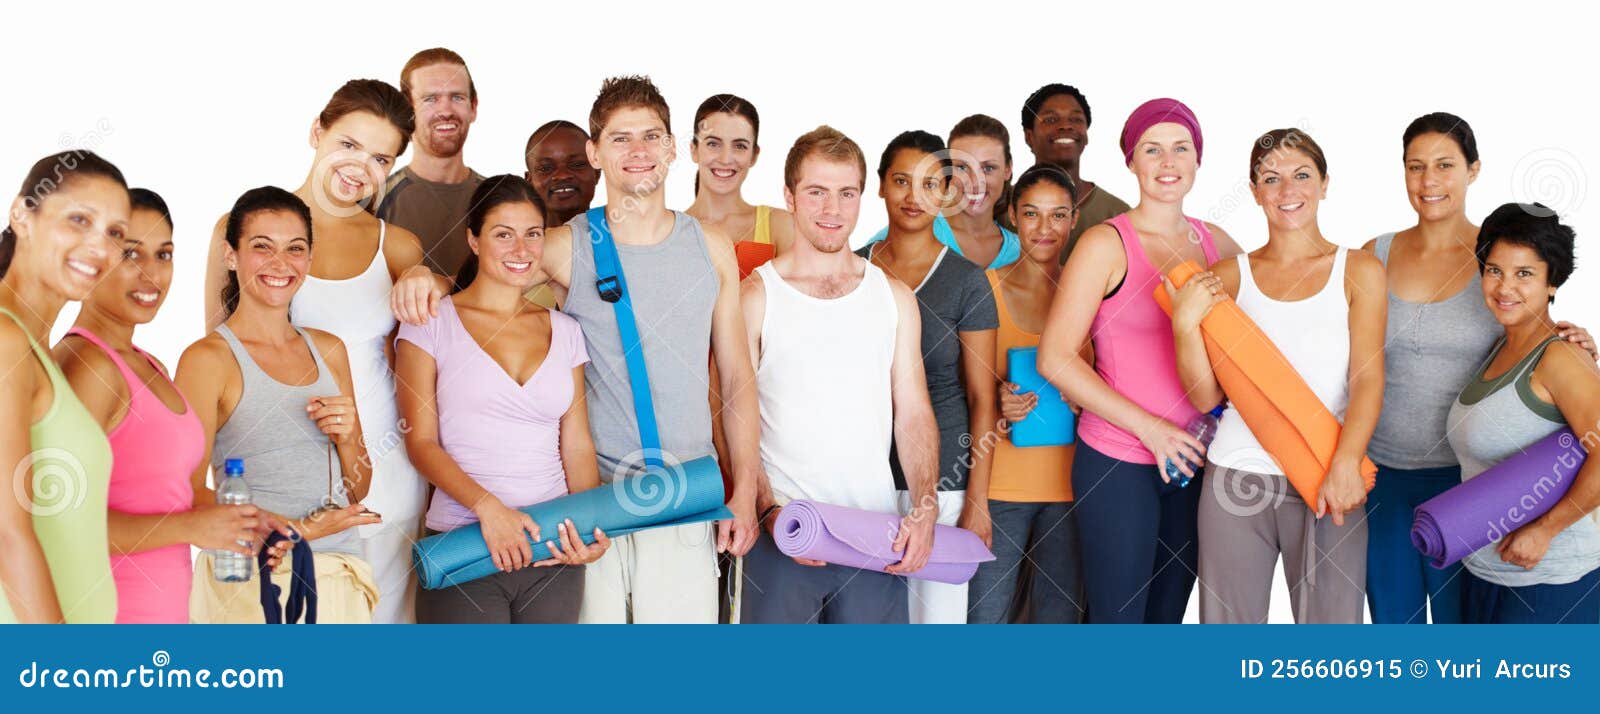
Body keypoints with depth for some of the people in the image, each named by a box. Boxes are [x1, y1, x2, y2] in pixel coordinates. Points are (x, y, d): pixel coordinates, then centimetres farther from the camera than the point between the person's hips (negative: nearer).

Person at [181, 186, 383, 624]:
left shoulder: (328, 350, 13)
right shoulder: (208, 358, -4)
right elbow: (189, 493, -12)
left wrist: (346, 438, -3)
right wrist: (298, 529, -18)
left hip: (340, 581, 5)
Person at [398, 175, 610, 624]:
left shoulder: (564, 331, 12)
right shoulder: (432, 322, 2)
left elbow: (578, 447, 9)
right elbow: (421, 441, -4)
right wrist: (487, 506, -17)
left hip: (553, 552, 3)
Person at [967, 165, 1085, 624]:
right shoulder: (986, 288, 1)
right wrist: (998, 401, -14)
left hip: (1069, 482, 2)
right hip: (1000, 481, -2)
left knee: (1060, 616, 8)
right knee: (986, 616, -1)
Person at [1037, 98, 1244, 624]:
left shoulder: (1219, 245, 7)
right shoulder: (1107, 244, -7)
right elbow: (1055, 358, -12)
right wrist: (1148, 427, -15)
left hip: (1193, 460, 5)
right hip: (1117, 464, -5)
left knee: (1167, 614, 14)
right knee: (1118, 619, 0)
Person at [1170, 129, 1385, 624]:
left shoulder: (1359, 272, 6)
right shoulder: (1228, 277, 8)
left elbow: (1368, 379, -4)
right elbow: (1206, 396, 5)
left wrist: (1344, 464, -19)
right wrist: (1186, 324, -10)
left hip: (1328, 482, -1)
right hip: (1236, 475, 1)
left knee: (1330, 617, 1)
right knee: (1229, 620, 5)